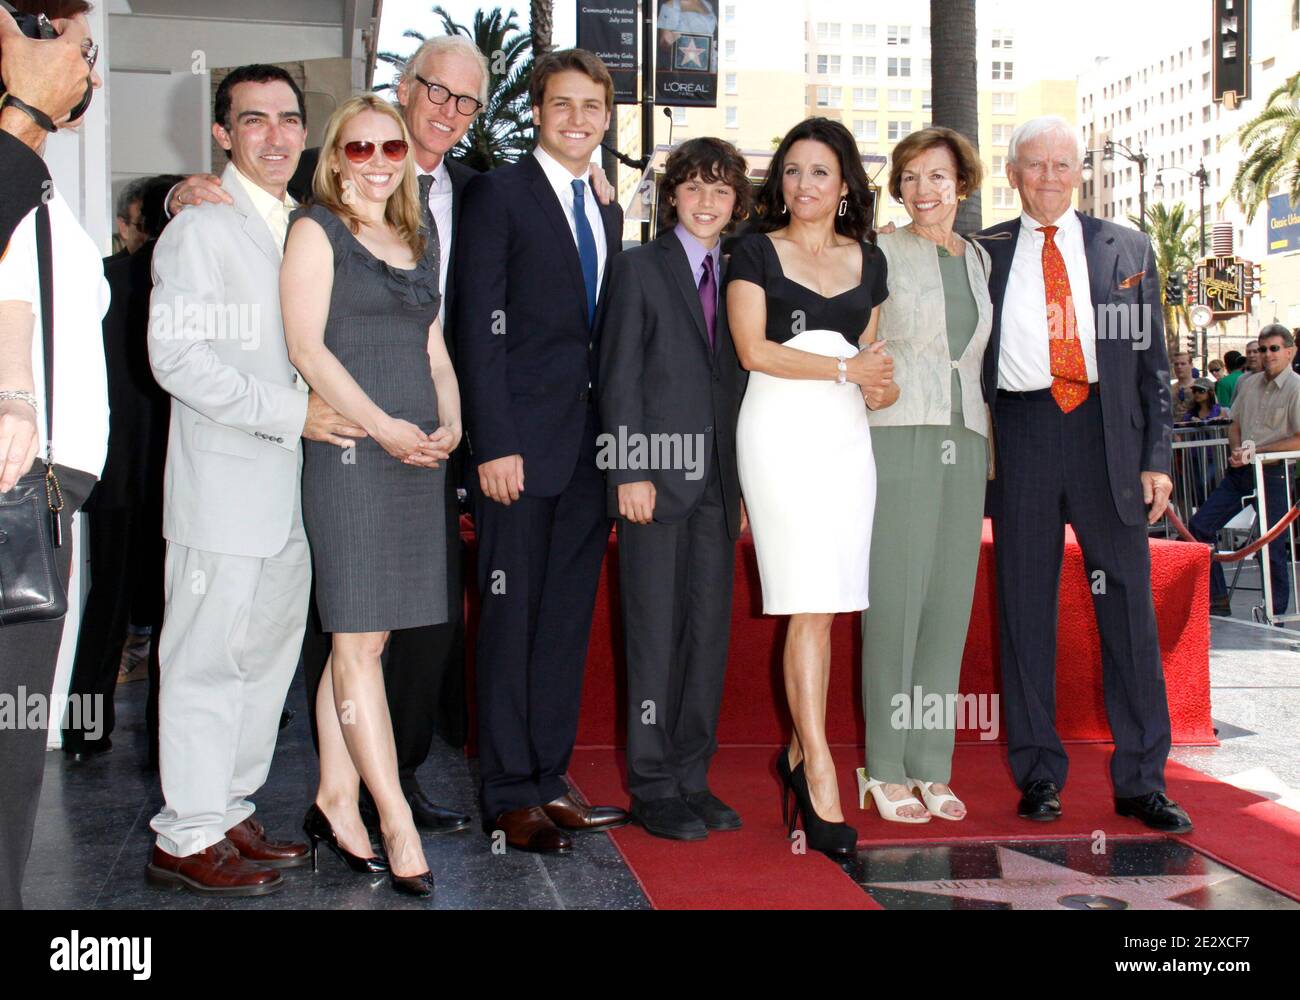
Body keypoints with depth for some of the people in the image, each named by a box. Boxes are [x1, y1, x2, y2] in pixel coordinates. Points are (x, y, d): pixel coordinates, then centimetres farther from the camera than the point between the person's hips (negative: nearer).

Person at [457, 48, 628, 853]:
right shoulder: (500, 194, -2)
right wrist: (494, 444, -16)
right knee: (512, 616, -1)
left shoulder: (608, 214, 17)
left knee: (570, 617, 9)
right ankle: (510, 794, 7)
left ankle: (551, 779, 17)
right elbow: (481, 327, -9)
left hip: (590, 446, 6)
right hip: (522, 441, -6)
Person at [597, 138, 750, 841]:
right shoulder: (638, 267, 2)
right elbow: (618, 379, -4)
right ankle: (654, 788, 7)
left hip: (717, 483, 5)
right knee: (656, 634, -2)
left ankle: (692, 777, 17)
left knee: (710, 630, 7)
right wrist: (630, 472, -12)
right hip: (656, 478, -5)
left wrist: (742, 482, 8)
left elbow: (736, 382, 15)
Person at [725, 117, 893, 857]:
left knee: (828, 604, 3)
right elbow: (754, 349, -5)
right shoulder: (757, 253, 5)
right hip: (781, 428, -4)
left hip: (848, 432, 4)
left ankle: (800, 752, 16)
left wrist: (881, 383, -2)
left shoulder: (869, 261, 17)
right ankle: (821, 776, -9)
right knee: (810, 603, -11)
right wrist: (847, 367, -8)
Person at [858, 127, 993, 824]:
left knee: (950, 599, 4)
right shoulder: (880, 253, 2)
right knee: (895, 598, -6)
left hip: (965, 441, 5)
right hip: (897, 435, -5)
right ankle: (885, 771, 1)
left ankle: (931, 766, 11)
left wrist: (990, 441, 14)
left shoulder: (980, 260, 17)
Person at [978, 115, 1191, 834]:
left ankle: (1140, 781, 9)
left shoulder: (1127, 249, 11)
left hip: (1108, 431, 1)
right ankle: (1038, 775, 13)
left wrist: (1156, 457, 2)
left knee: (1128, 603, 1)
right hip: (1020, 431, 0)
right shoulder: (982, 254, 9)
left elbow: (1152, 358, 9)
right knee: (1024, 606, 3)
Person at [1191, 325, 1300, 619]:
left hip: (1272, 473, -7)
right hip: (1239, 472, 7)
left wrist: (1256, 451, -14)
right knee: (1198, 527, 1)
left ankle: (1276, 613, 12)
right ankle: (1218, 599, 9)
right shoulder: (1247, 384, 12)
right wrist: (1236, 450, -3)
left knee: (1271, 545, -3)